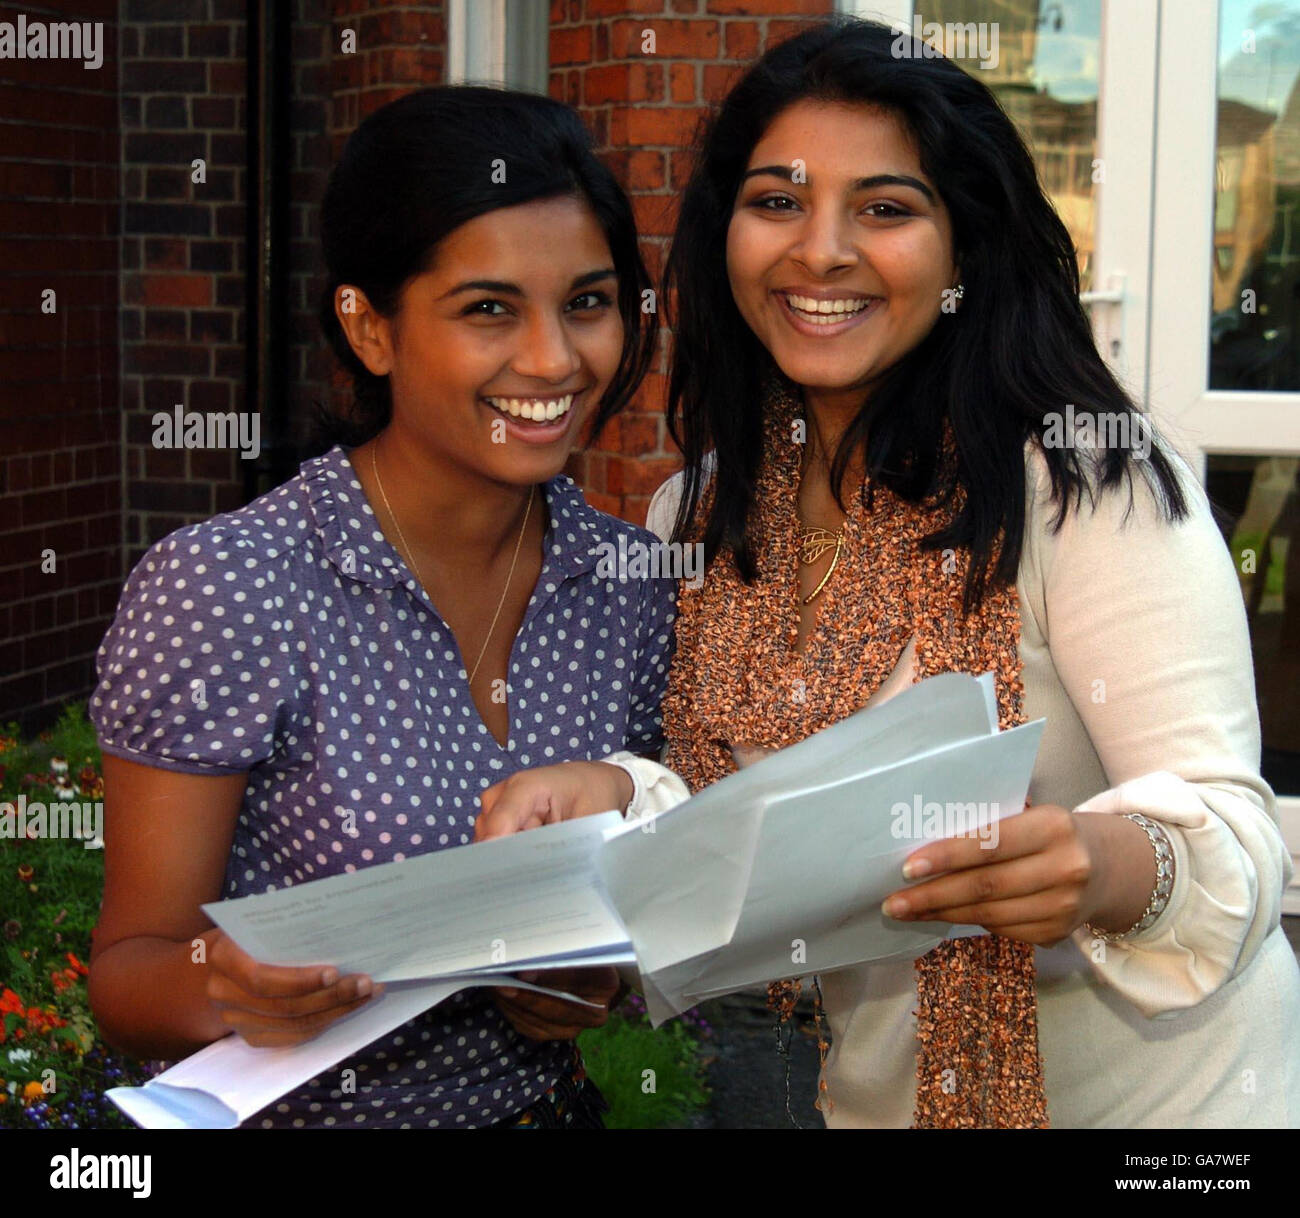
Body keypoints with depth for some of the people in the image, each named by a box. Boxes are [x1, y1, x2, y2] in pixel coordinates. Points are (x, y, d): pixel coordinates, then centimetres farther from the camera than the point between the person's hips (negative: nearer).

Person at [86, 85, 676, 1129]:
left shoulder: (631, 582, -7)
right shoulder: (220, 590, -21)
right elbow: (129, 971, -15)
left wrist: (602, 975, -14)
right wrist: (215, 988, -34)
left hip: (549, 1100, 4)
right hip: (302, 1107, -4)